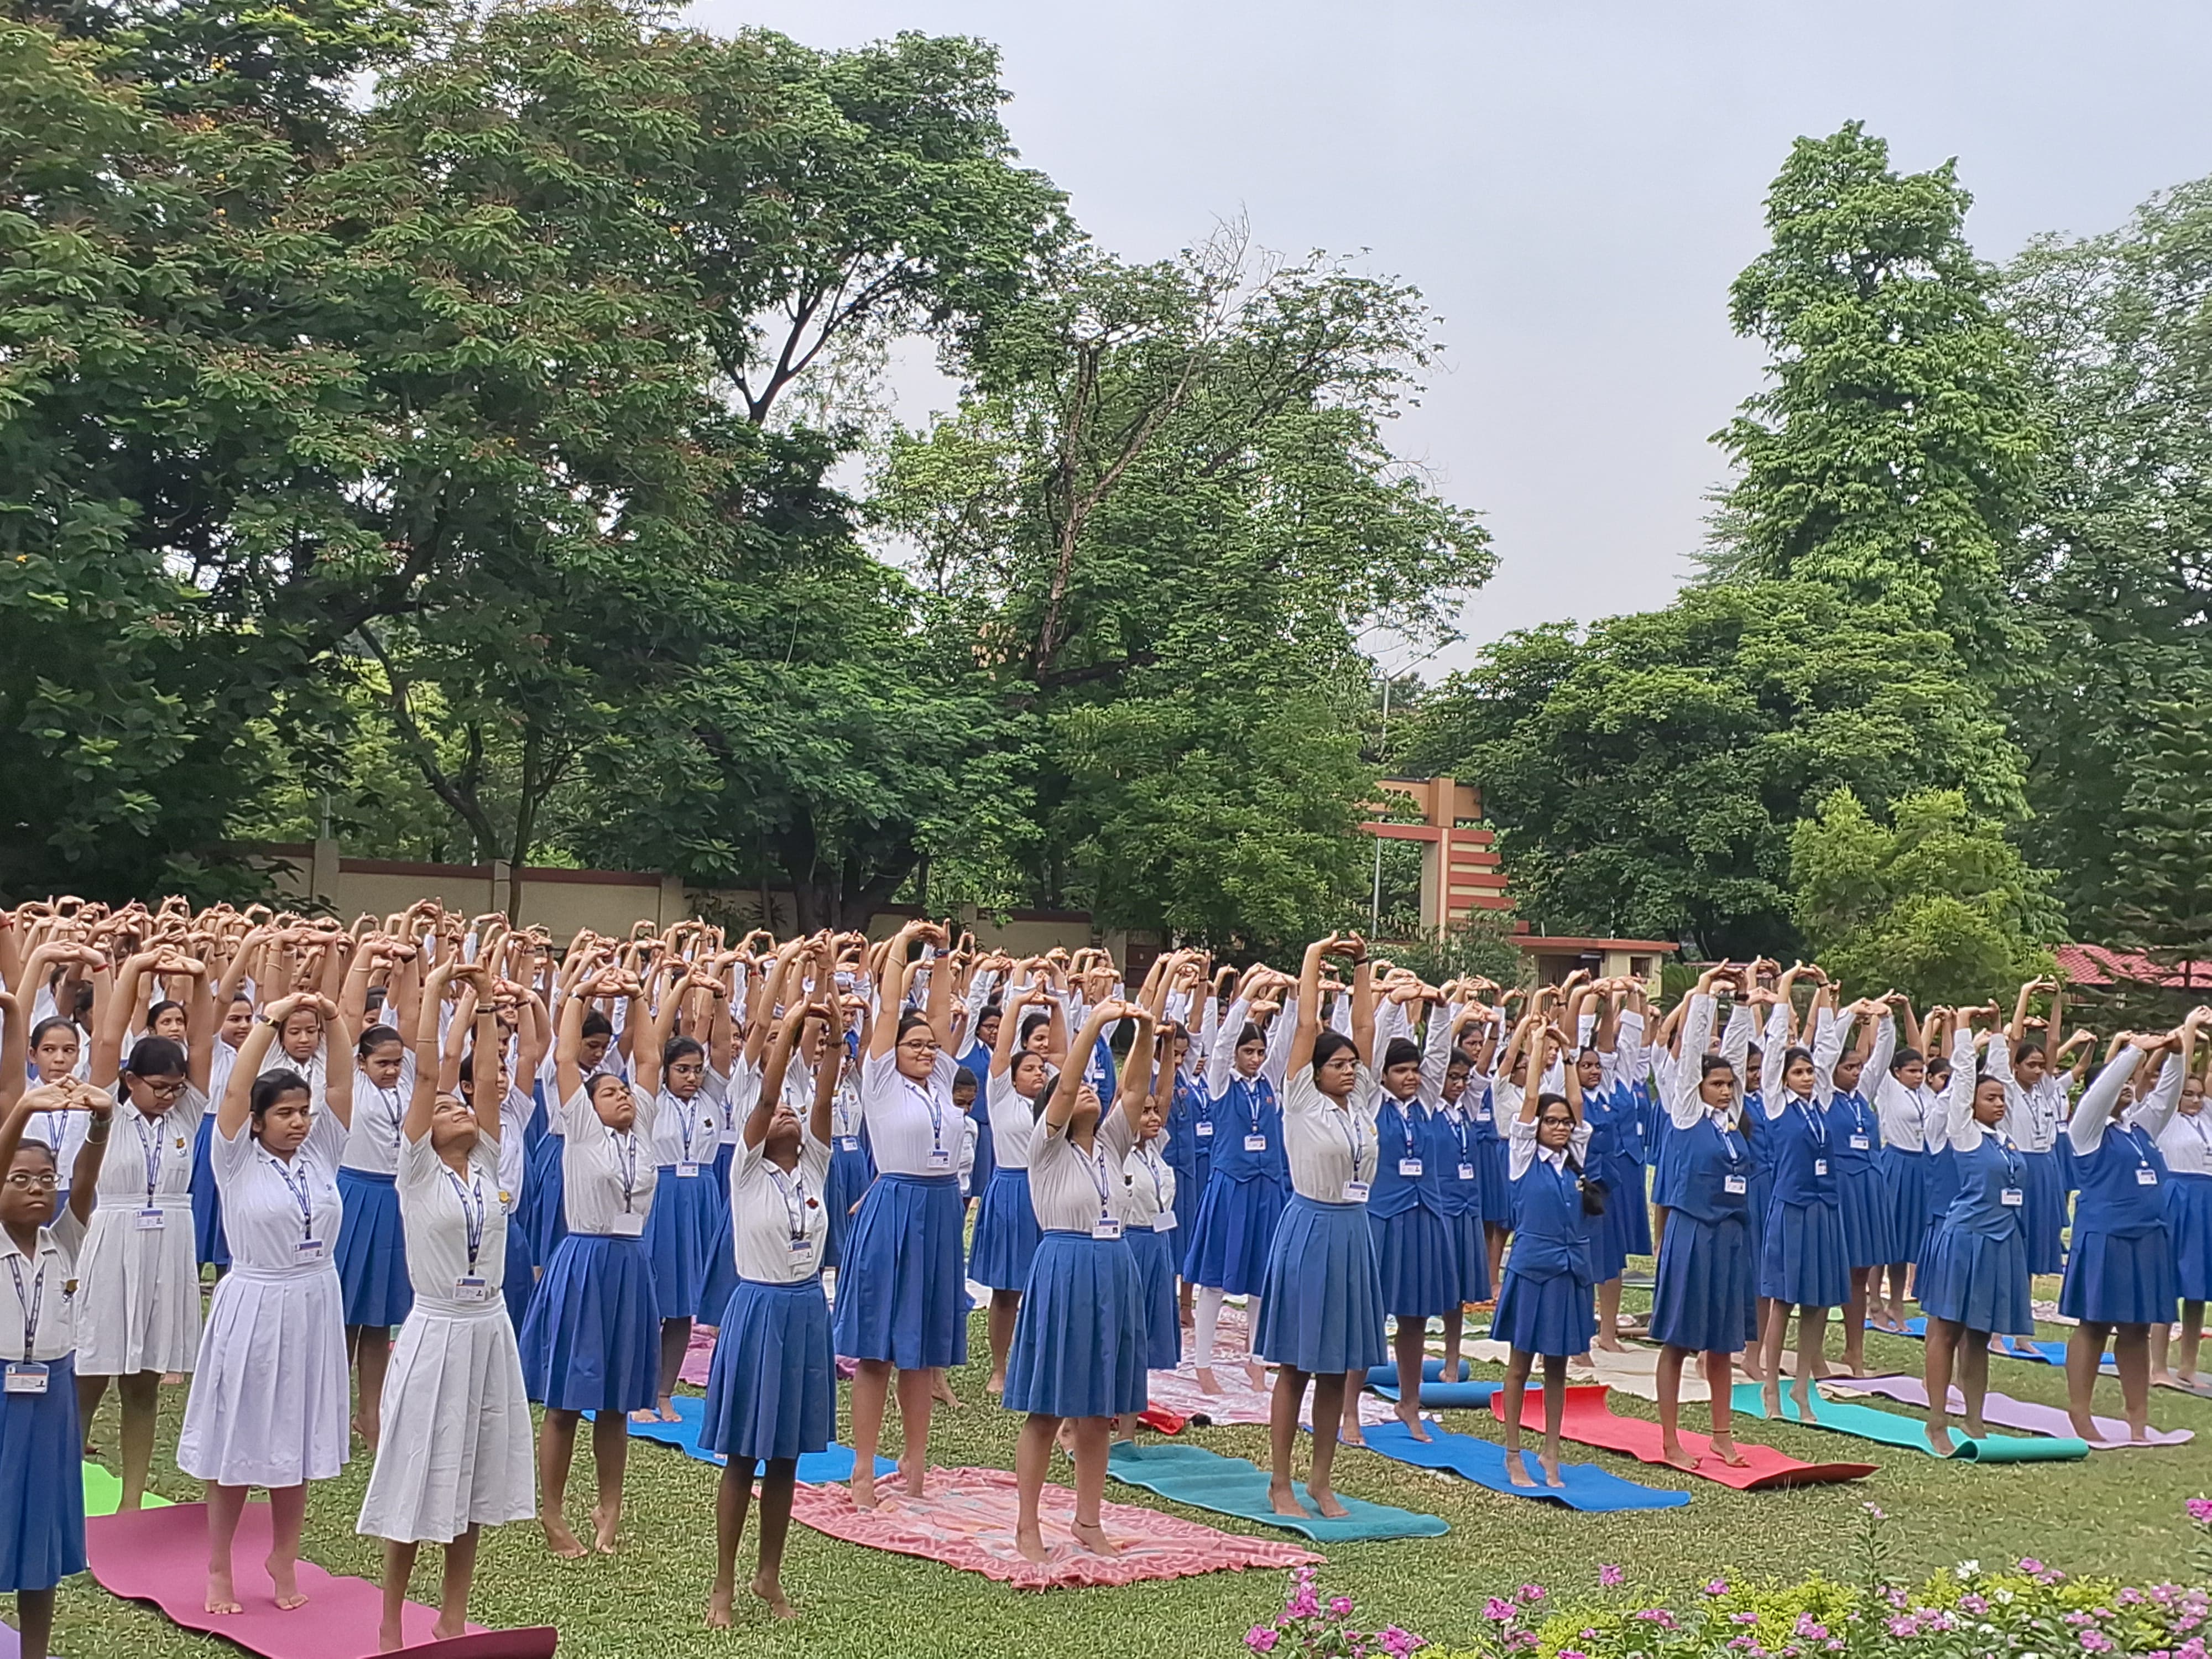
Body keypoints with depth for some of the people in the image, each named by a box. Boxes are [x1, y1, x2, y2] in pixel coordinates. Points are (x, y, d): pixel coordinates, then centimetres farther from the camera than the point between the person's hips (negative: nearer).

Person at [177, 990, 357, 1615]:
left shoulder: (320, 1152, 5)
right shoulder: (238, 1160, -5)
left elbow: (341, 1083, -1)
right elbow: (235, 1089, -17)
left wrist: (332, 1019, -12)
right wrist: (270, 1019, -20)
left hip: (315, 1306, 4)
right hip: (253, 1306, -4)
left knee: (297, 1439, 10)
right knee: (239, 1441, 2)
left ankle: (284, 1557, 21)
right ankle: (218, 1566, 12)